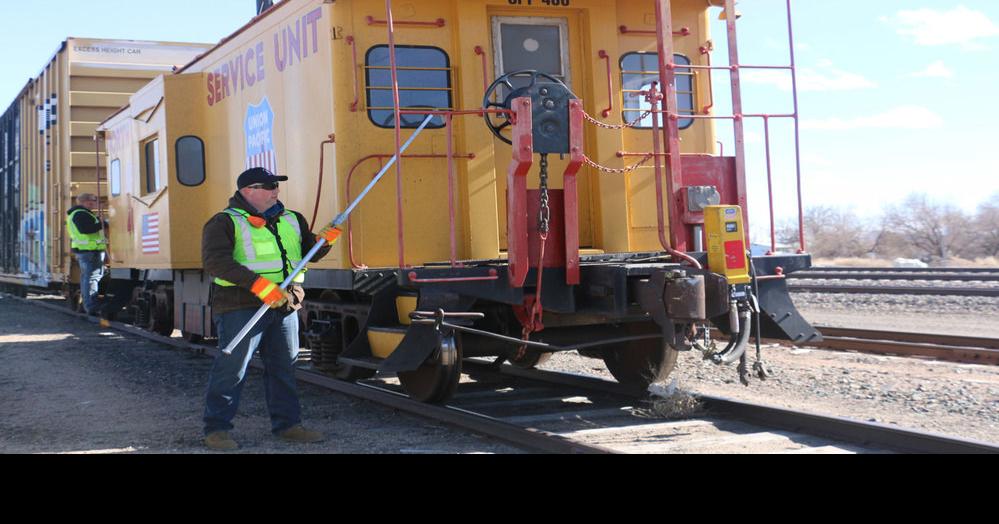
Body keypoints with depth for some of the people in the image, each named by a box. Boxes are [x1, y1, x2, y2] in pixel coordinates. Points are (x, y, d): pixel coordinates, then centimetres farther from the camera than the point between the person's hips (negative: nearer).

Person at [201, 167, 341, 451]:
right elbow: (215, 261, -17)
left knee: (283, 366, 11)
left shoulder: (292, 220, 17)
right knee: (231, 368, -5)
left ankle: (287, 424, 22)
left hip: (285, 307, 6)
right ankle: (216, 429, 5)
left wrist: (325, 239, -4)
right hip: (241, 307, -6)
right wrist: (258, 285, -26)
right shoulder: (225, 223, -3)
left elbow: (312, 253, 22)